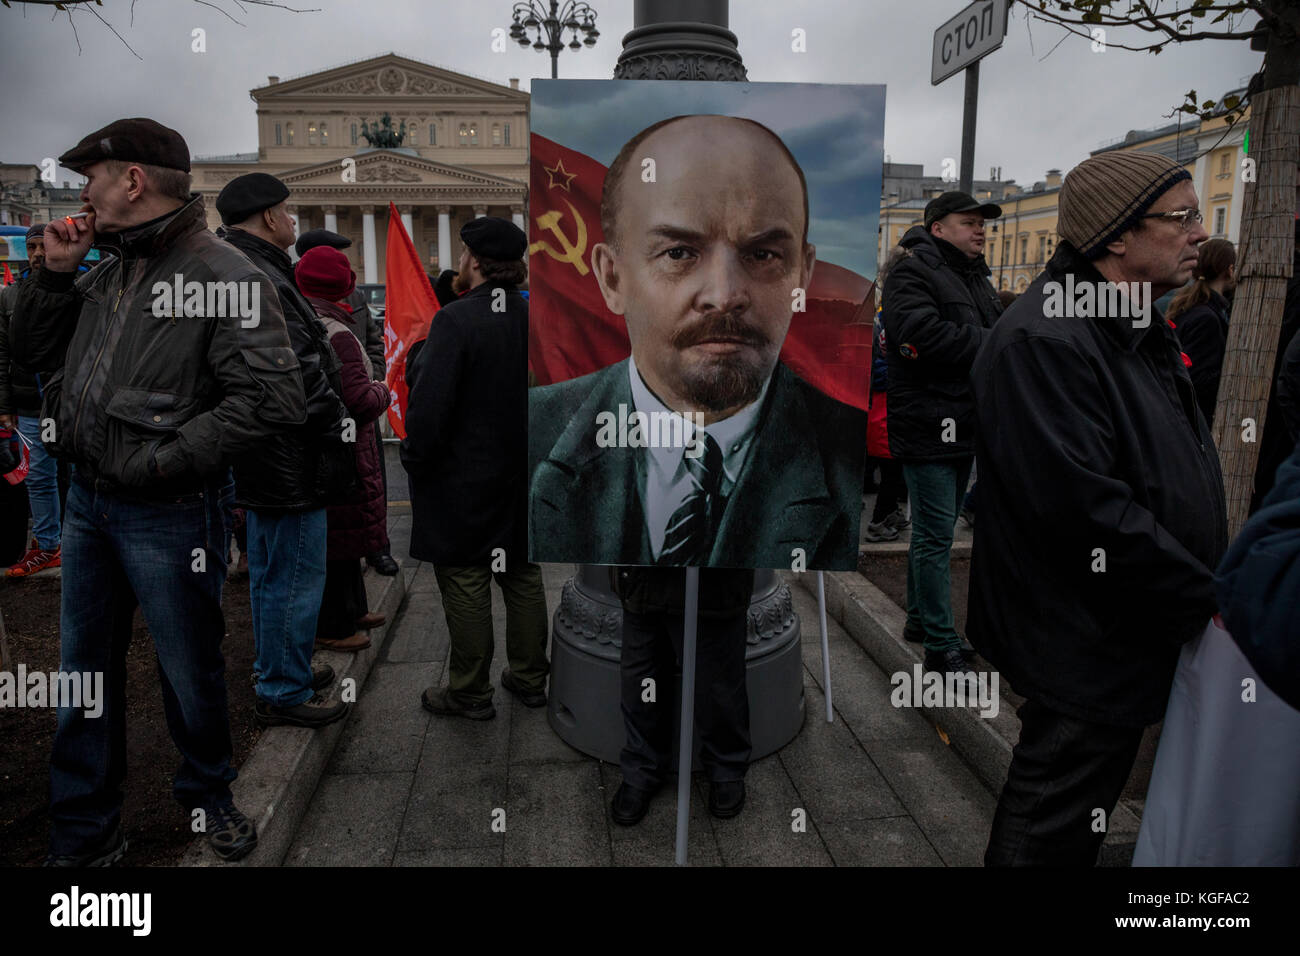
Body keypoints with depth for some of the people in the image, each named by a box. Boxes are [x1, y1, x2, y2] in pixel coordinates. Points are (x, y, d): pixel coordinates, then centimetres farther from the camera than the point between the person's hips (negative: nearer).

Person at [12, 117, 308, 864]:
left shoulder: (223, 273, -15)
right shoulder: (109, 273, 10)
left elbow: (275, 398, -24)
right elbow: (30, 353, 19)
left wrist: (163, 461, -21)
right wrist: (55, 274, 3)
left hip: (170, 514, -7)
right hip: (88, 502, 7)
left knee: (191, 670, 10)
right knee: (85, 670, 15)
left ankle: (209, 796, 37)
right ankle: (84, 834, 32)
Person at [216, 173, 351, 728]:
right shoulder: (261, 279, -20)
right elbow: (298, 372, -25)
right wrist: (337, 427, -12)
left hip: (256, 455, 11)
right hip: (287, 459, -11)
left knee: (268, 573, 21)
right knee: (295, 577, 0)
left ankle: (278, 673, 36)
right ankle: (284, 693, 13)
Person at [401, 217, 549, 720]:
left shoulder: (455, 320, -18)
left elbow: (429, 402, -22)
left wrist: (414, 457, -6)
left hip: (463, 480, -6)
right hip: (522, 477, 7)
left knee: (465, 585, 5)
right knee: (523, 577, 16)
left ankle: (469, 692, 18)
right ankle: (530, 677, 29)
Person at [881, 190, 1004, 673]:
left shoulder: (976, 277, 21)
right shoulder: (912, 273, -10)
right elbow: (923, 335, -25)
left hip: (965, 425, 10)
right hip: (929, 427, -9)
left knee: (934, 529, 18)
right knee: (936, 535, -6)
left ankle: (921, 619, 31)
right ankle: (941, 644, 1)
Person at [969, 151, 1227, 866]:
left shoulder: (1138, 331, 12)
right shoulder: (1044, 339, -24)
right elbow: (1087, 508, -29)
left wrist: (1213, 580, 10)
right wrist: (1208, 600, -19)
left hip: (1136, 635, 10)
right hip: (1082, 645, -10)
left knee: (1088, 799, 24)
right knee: (1053, 831, 7)